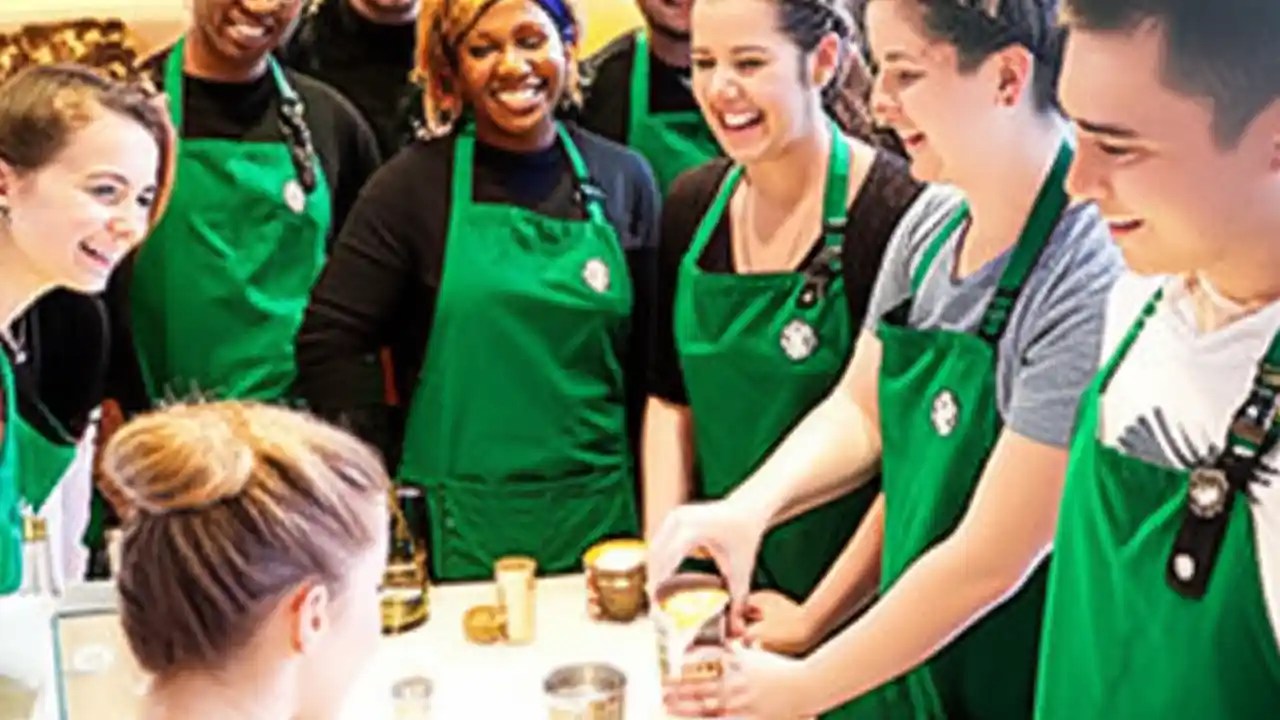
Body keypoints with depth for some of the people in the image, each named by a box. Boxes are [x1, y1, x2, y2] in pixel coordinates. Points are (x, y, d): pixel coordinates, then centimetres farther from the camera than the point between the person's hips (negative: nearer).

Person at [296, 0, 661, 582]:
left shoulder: (623, 179, 5)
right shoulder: (413, 184, -3)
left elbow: (651, 356, 10)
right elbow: (328, 343, -4)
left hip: (601, 517, 3)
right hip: (461, 532, -2)